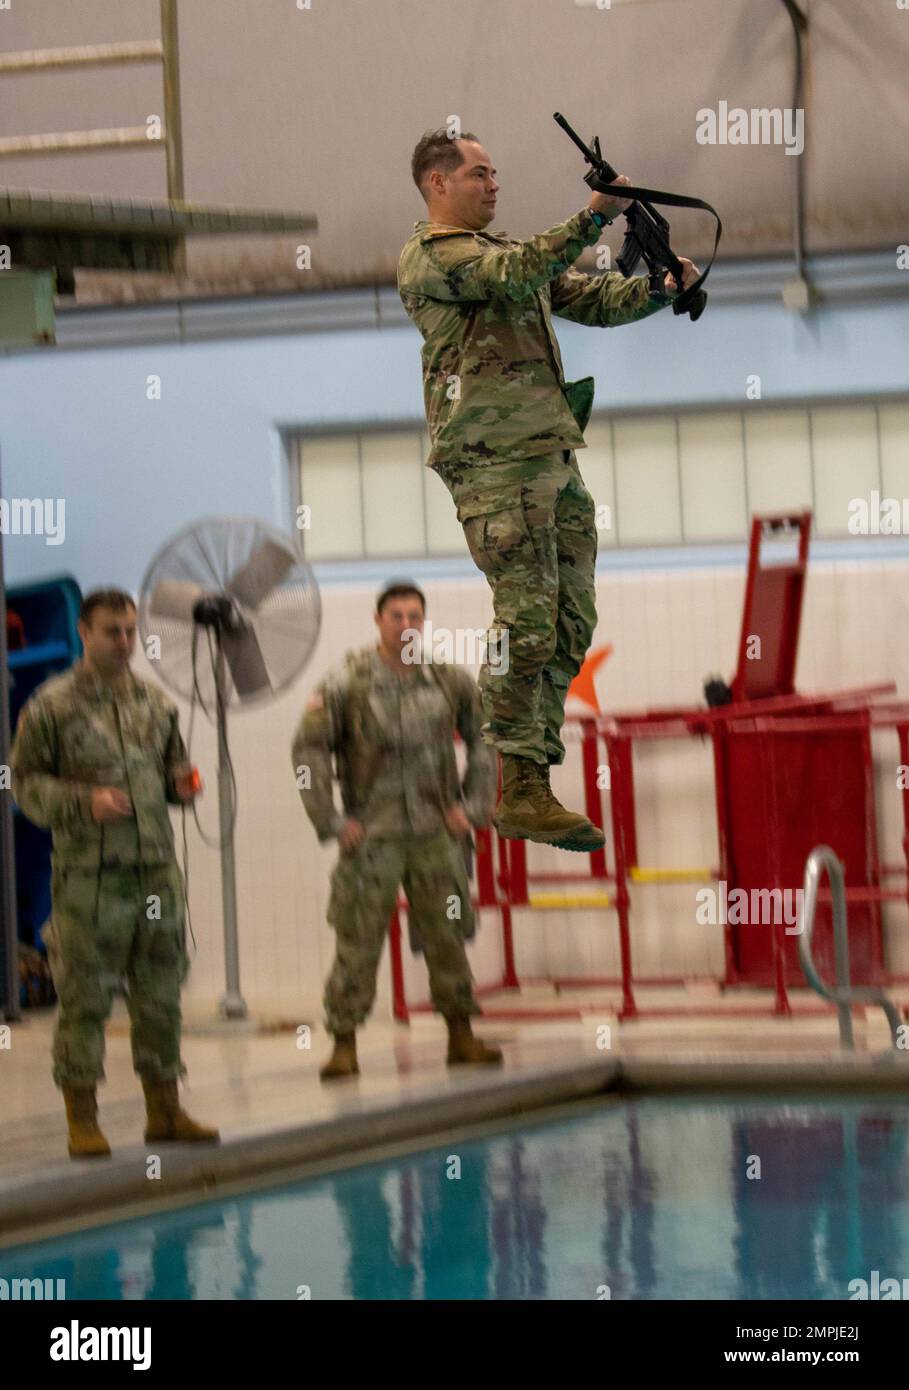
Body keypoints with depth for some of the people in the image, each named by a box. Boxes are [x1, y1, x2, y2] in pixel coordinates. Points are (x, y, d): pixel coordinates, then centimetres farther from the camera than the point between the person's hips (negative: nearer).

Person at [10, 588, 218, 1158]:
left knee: (161, 994, 9)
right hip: (88, 872, -5)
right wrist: (84, 802, -17)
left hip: (156, 869, 5)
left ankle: (165, 1110, 19)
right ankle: (83, 1120, 3)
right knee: (86, 998, -4)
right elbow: (26, 782, -3)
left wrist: (181, 782, 1)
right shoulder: (52, 705, -3)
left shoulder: (156, 703, 12)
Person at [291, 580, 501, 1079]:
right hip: (372, 834, -3)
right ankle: (344, 1043, 1)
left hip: (435, 831, 3)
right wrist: (330, 821, -9)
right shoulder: (346, 684, -6)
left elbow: (484, 742, 15)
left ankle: (461, 1037, 16)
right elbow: (308, 750, -5)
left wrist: (473, 805, 6)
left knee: (446, 936, 6)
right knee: (357, 943, -4)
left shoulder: (449, 681, 4)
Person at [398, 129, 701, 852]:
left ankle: (532, 762, 14)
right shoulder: (428, 257, -4)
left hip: (555, 458, 9)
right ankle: (521, 792, -10)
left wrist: (664, 289, 5)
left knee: (572, 621, 7)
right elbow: (513, 275, -22)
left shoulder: (507, 248, 23)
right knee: (529, 621, -12)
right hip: (494, 466, -9)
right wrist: (593, 216, -28)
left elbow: (591, 299, 21)